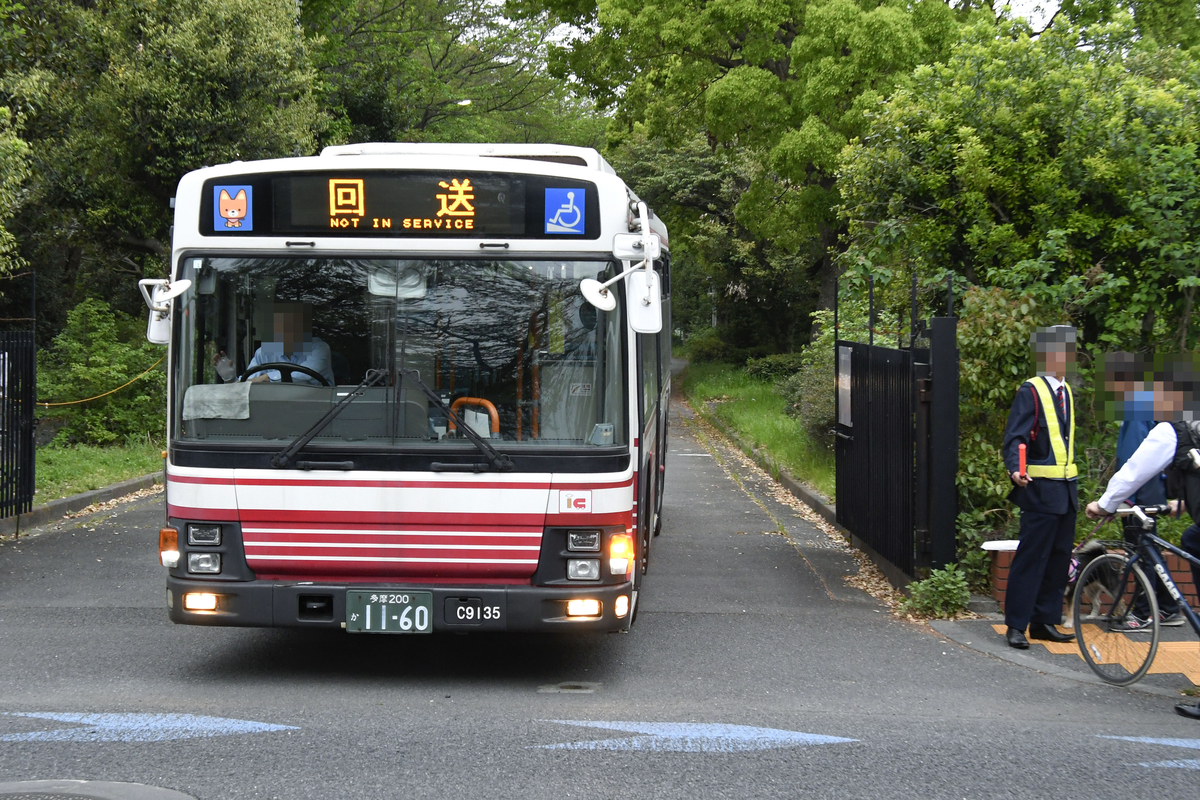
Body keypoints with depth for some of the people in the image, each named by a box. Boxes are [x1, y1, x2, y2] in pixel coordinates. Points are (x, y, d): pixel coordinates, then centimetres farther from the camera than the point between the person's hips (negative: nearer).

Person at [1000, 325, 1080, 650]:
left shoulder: (1066, 392, 16)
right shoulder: (1030, 391, -9)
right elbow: (1015, 439, -15)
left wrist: (1072, 487, 20)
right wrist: (1015, 471, -33)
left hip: (1066, 489, 8)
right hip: (1041, 489, -8)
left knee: (1058, 558, 10)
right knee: (1031, 558, -7)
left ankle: (1045, 621, 18)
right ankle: (1016, 626, -2)